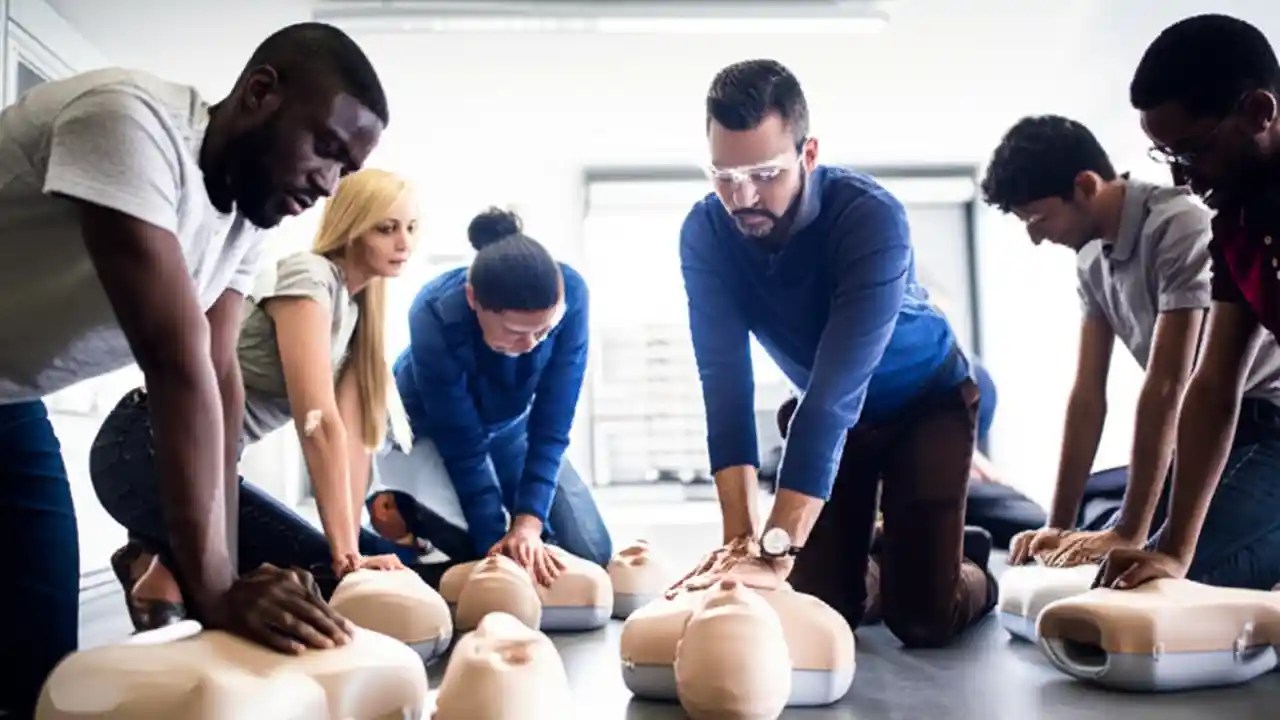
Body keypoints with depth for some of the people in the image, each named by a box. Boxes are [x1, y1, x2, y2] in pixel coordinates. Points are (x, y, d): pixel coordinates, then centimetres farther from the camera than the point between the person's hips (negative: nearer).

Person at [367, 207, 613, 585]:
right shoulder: (436, 316, -38)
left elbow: (551, 428, -25)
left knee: (592, 555, -2)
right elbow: (463, 447, -30)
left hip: (513, 427, 4)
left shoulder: (571, 293, -31)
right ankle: (396, 504, 6)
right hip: (431, 431, -3)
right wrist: (495, 539, -31)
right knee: (478, 549, -25)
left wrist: (528, 521, -31)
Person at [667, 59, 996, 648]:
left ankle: (974, 578, 24)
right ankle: (876, 562, 31)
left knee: (923, 616, -11)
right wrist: (741, 536, -39)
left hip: (926, 400, -3)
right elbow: (724, 378, -29)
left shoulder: (871, 217, -36)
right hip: (823, 411, 4)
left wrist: (776, 549, -50)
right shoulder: (705, 232, -24)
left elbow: (838, 388, -43)